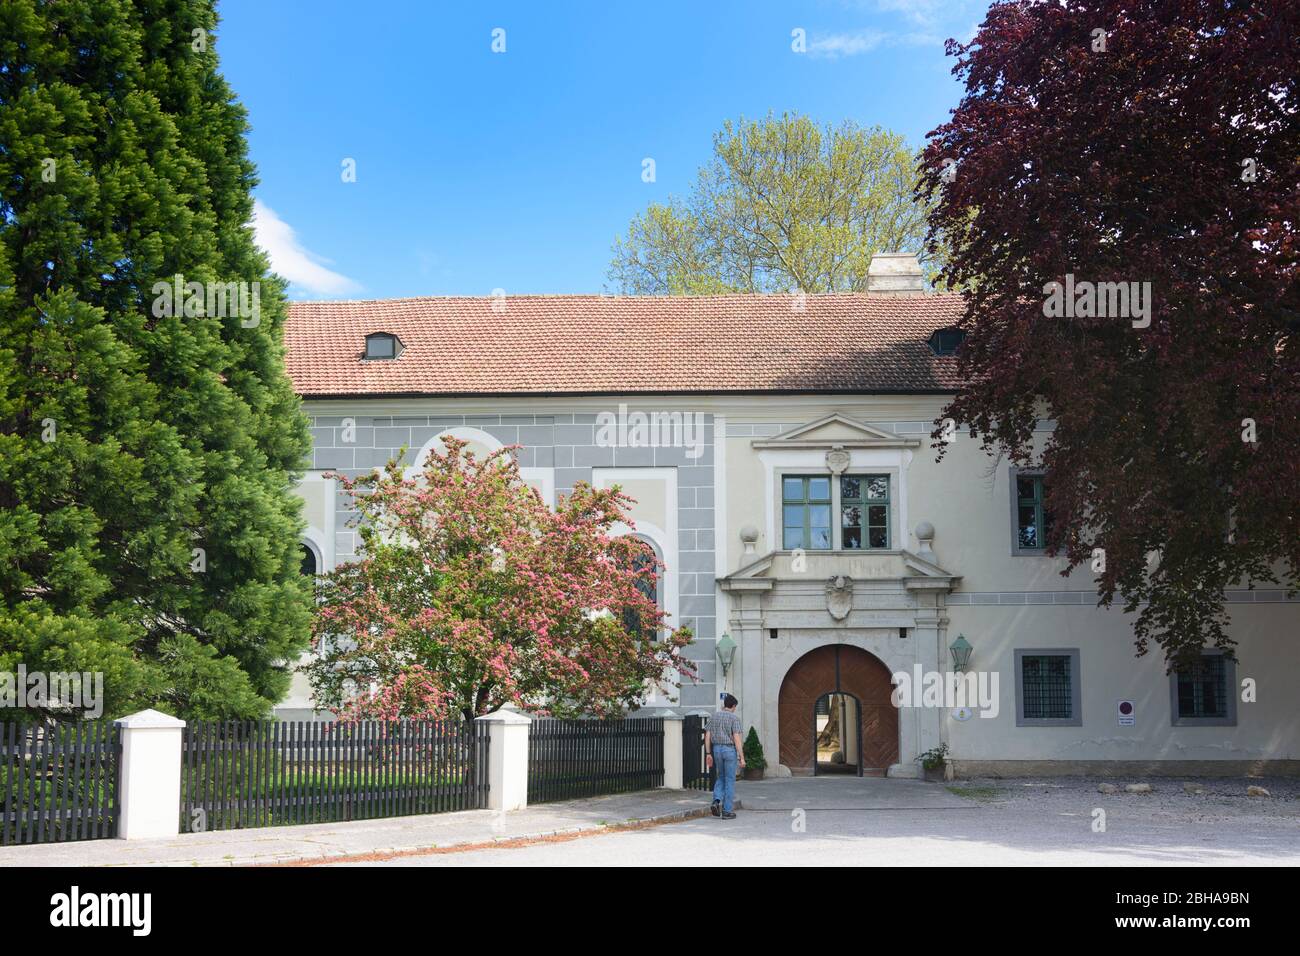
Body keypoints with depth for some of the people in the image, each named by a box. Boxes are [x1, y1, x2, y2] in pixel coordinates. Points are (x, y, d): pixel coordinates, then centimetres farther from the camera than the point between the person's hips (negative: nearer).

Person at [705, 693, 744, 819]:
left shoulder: (714, 717, 7)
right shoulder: (734, 718, -9)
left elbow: (707, 736, 5)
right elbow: (736, 739, -15)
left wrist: (708, 754, 11)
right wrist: (742, 758, -12)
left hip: (716, 749, 5)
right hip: (730, 750, -5)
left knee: (720, 778, 19)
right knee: (730, 780, 3)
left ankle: (716, 801, -3)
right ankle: (727, 811, 4)